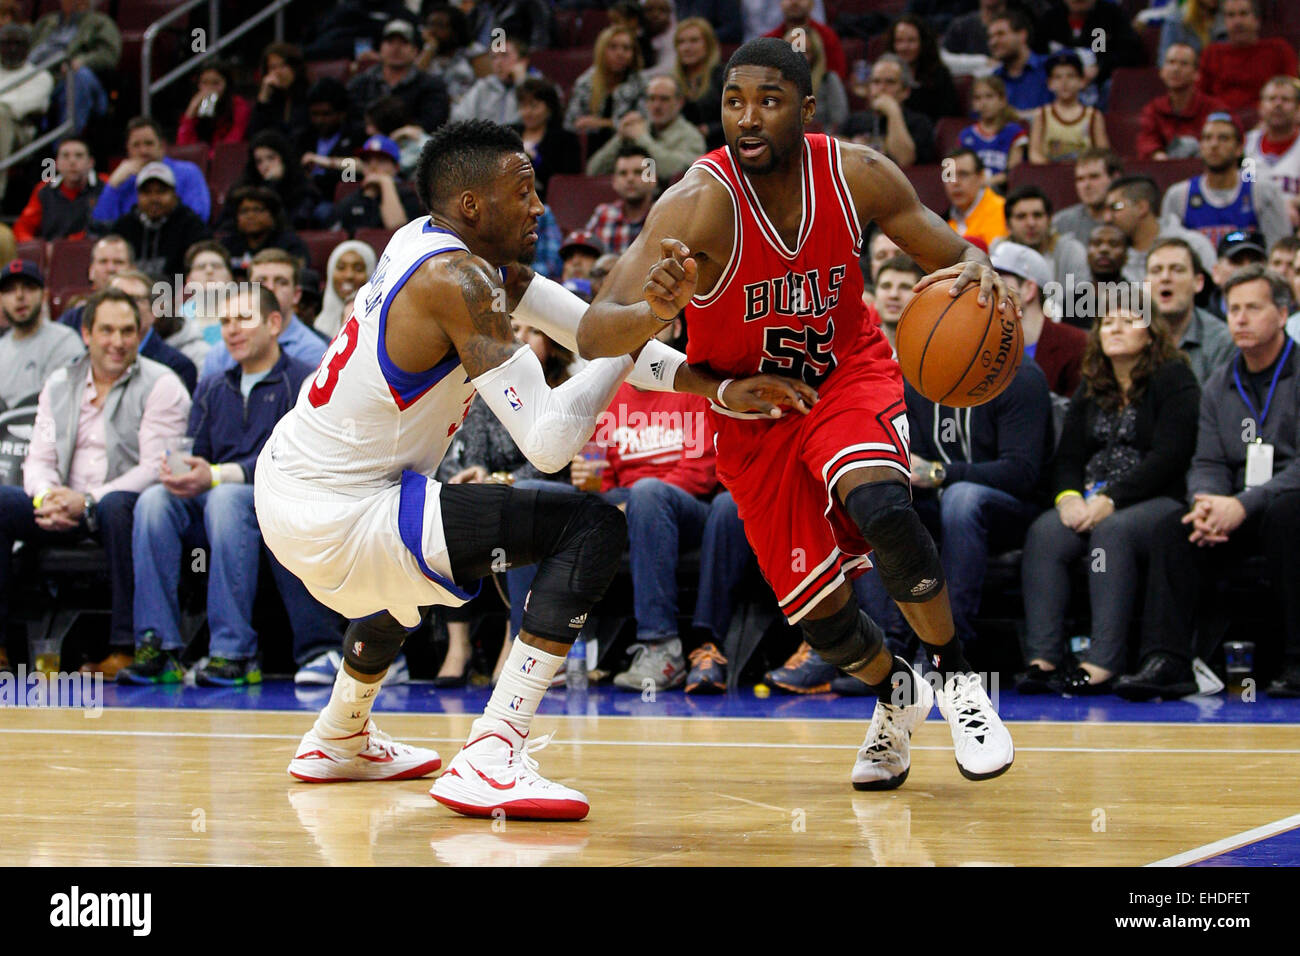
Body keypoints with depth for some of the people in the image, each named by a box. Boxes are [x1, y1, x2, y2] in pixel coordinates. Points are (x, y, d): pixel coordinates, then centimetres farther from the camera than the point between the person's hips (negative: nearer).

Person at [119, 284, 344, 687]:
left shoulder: (303, 382, 3)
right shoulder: (212, 390, 23)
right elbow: (195, 455, 14)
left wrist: (215, 476, -23)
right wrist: (176, 472, -12)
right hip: (210, 506, 5)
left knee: (227, 498, -37)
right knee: (154, 500, -25)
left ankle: (234, 651, -39)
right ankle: (158, 646, -30)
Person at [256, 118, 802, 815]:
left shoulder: (434, 238, 10)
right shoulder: (456, 279, -19)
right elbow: (547, 442, -24)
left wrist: (712, 385, 4)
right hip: (335, 521, -10)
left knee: (420, 549, 43)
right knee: (593, 528, -13)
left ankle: (340, 740, 54)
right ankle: (489, 760, -19)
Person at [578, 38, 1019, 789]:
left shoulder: (857, 175, -19)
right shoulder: (700, 202, -29)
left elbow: (950, 254, -4)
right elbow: (592, 337, -36)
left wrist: (978, 271, -30)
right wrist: (654, 312, -60)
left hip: (848, 373, 0)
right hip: (749, 408, 0)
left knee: (881, 507, -31)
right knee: (818, 611, 4)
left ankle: (957, 681, -8)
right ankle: (896, 696, 39)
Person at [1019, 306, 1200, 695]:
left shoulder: (1173, 379, 0)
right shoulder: (1090, 389, 21)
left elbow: (1169, 457, -11)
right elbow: (1068, 455, 16)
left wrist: (1111, 500, -19)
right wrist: (1069, 496, -8)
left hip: (1159, 500, -5)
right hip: (1090, 500, 5)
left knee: (1112, 530, -37)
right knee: (1043, 533, -25)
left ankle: (1103, 664, -41)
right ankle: (1042, 659, -32)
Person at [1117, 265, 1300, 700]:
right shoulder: (1219, 386, 15)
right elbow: (1208, 463, 9)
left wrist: (1243, 505, -26)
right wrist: (1207, 503, -16)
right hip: (1238, 516, 5)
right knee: (1171, 530, -19)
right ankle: (1166, 661, -28)